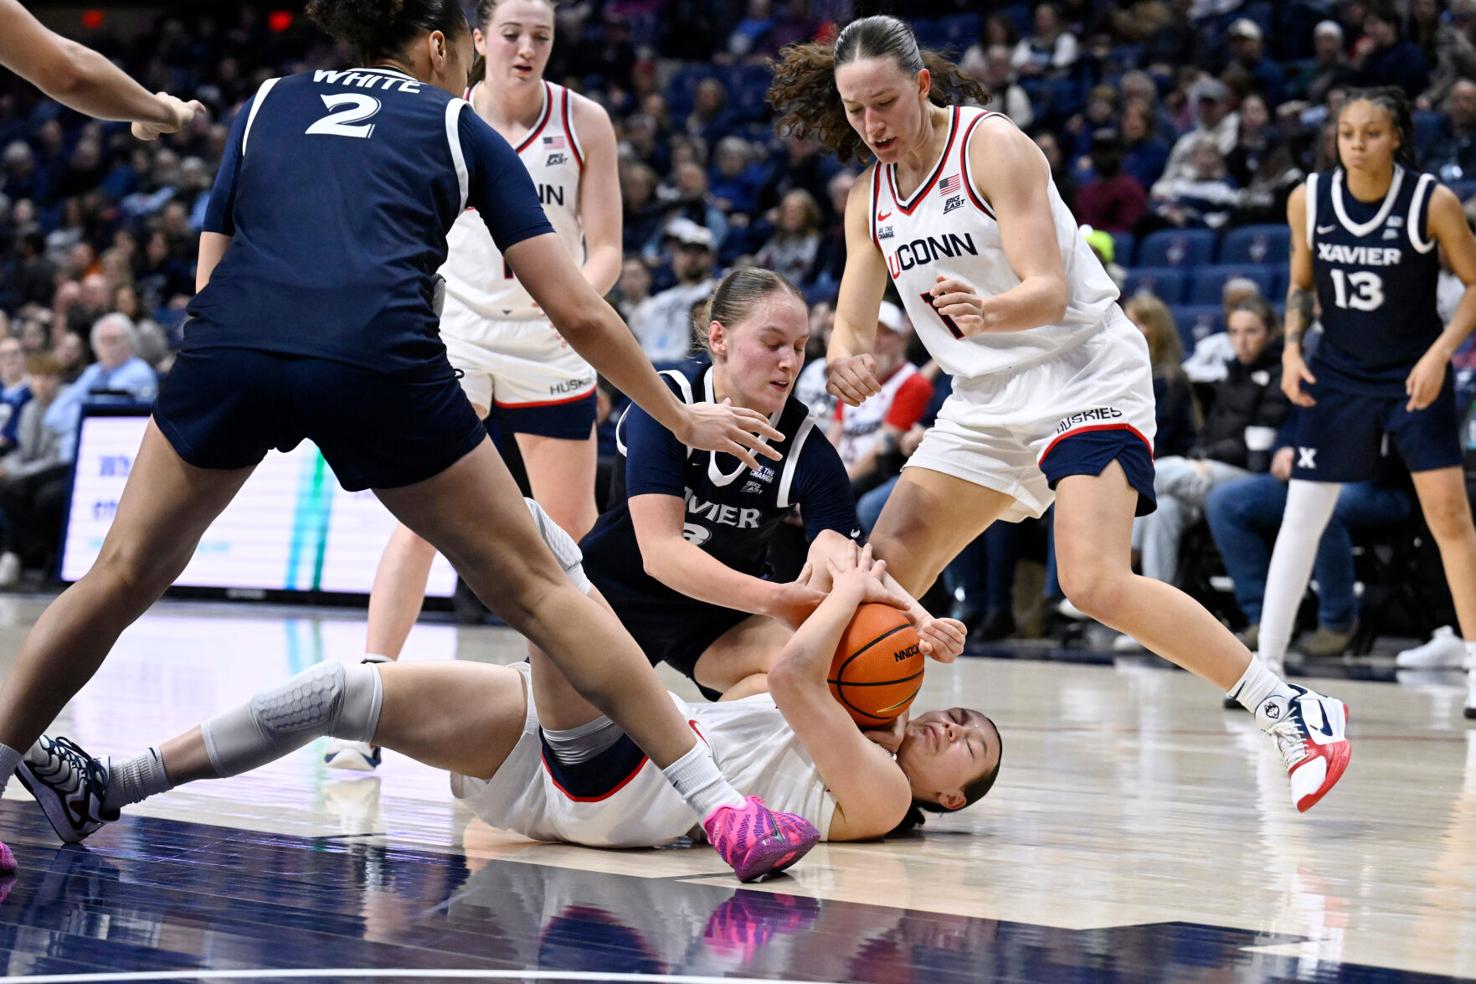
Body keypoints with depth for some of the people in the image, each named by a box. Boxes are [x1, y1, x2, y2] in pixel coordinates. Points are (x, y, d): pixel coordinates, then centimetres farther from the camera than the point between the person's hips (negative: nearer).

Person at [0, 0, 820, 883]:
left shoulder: (268, 104, 30)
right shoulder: (460, 128, 24)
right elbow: (578, 312, 21)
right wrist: (683, 420, 31)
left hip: (228, 348, 2)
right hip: (380, 362, -2)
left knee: (123, 578, 23)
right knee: (535, 589, 9)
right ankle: (727, 815, 8)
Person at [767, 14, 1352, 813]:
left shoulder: (994, 147, -15)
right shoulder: (870, 197, 5)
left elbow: (1048, 291, -23)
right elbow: (852, 324, 4)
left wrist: (987, 312, -45)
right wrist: (846, 359, -20)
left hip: (1085, 377, -7)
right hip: (987, 398, 7)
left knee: (1096, 584, -24)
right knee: (881, 574, 1)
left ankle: (1298, 717, -19)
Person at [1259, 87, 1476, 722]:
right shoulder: (1308, 199, -5)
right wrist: (1291, 347, -5)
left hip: (1414, 376, -3)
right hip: (1337, 377, 3)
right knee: (1300, 518, 1)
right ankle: (1266, 666, 9)